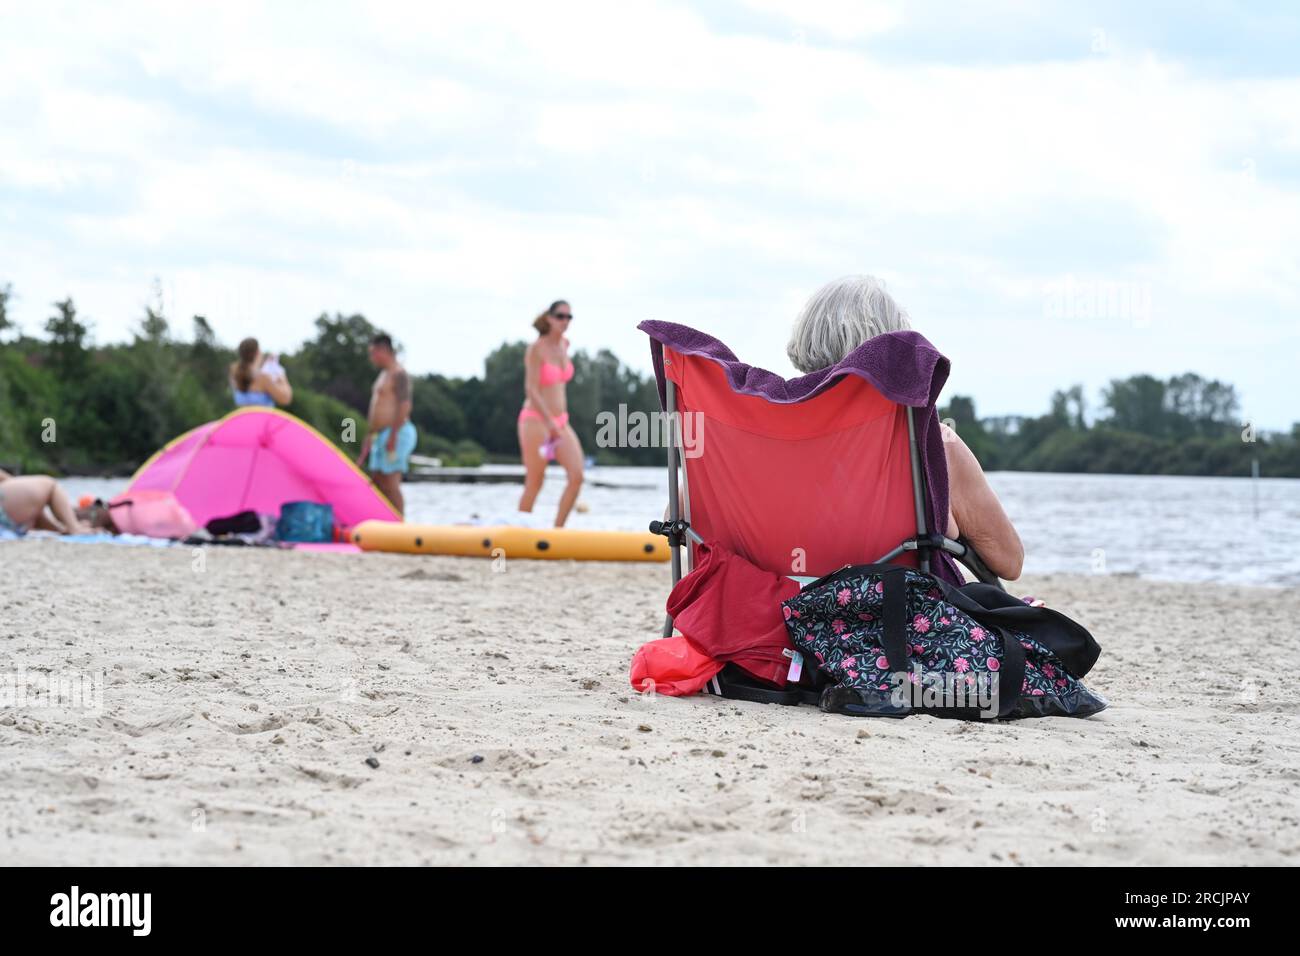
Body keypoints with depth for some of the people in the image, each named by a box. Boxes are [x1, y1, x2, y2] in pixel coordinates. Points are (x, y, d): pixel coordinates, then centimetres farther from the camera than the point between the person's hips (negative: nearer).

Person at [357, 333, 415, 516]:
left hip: (396, 433, -10)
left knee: (391, 483, -14)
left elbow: (404, 406, -20)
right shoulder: (384, 374, 22)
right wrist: (369, 437, 24)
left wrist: (393, 436, -24)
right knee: (377, 482, 8)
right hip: (381, 435, 10)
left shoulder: (398, 374, -10)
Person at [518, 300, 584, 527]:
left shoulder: (564, 345, 10)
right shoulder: (536, 349, -11)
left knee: (577, 476, -9)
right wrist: (550, 423, -24)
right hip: (536, 421, -7)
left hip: (560, 423, 7)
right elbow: (531, 390, -17)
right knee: (534, 483, -3)